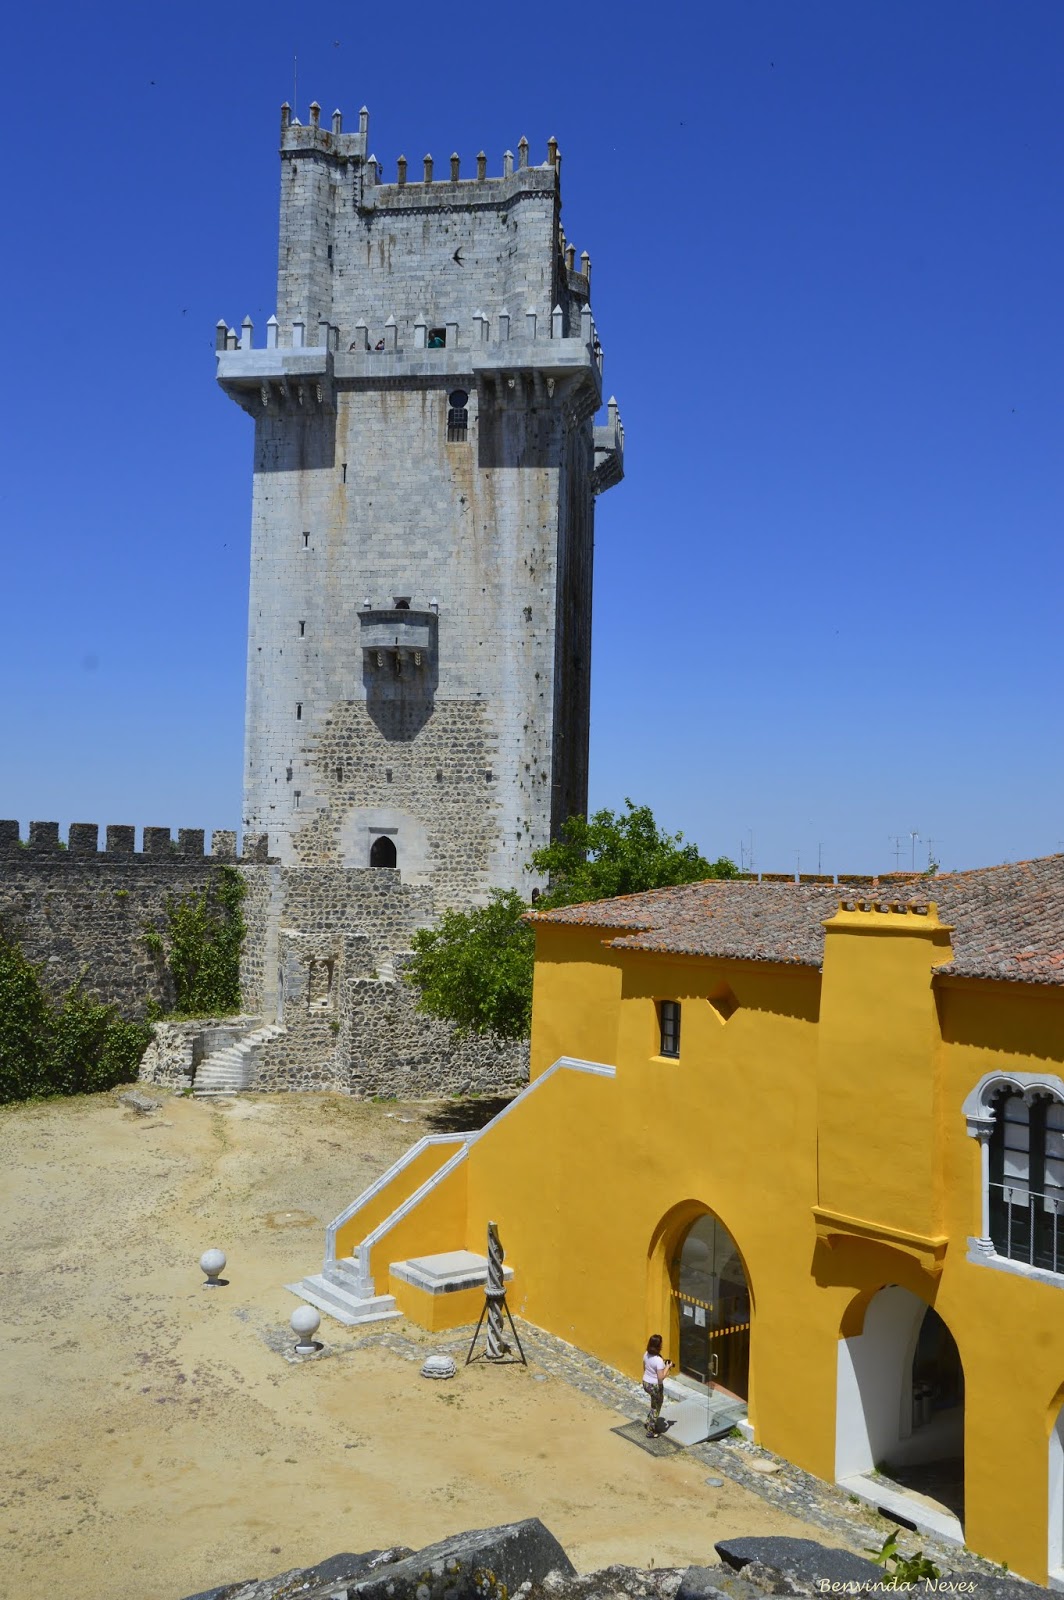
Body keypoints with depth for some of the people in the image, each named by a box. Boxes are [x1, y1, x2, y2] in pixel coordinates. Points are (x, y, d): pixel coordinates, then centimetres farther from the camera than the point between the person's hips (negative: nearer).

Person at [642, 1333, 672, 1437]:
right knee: (656, 1408, 14)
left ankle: (650, 1421, 42)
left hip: (646, 1383, 7)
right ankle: (650, 1431, 23)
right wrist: (667, 1367, -15)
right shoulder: (659, 1360, -29)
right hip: (655, 1386, -7)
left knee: (654, 1404, 31)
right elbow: (661, 1378, -26)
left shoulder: (646, 1355, -5)